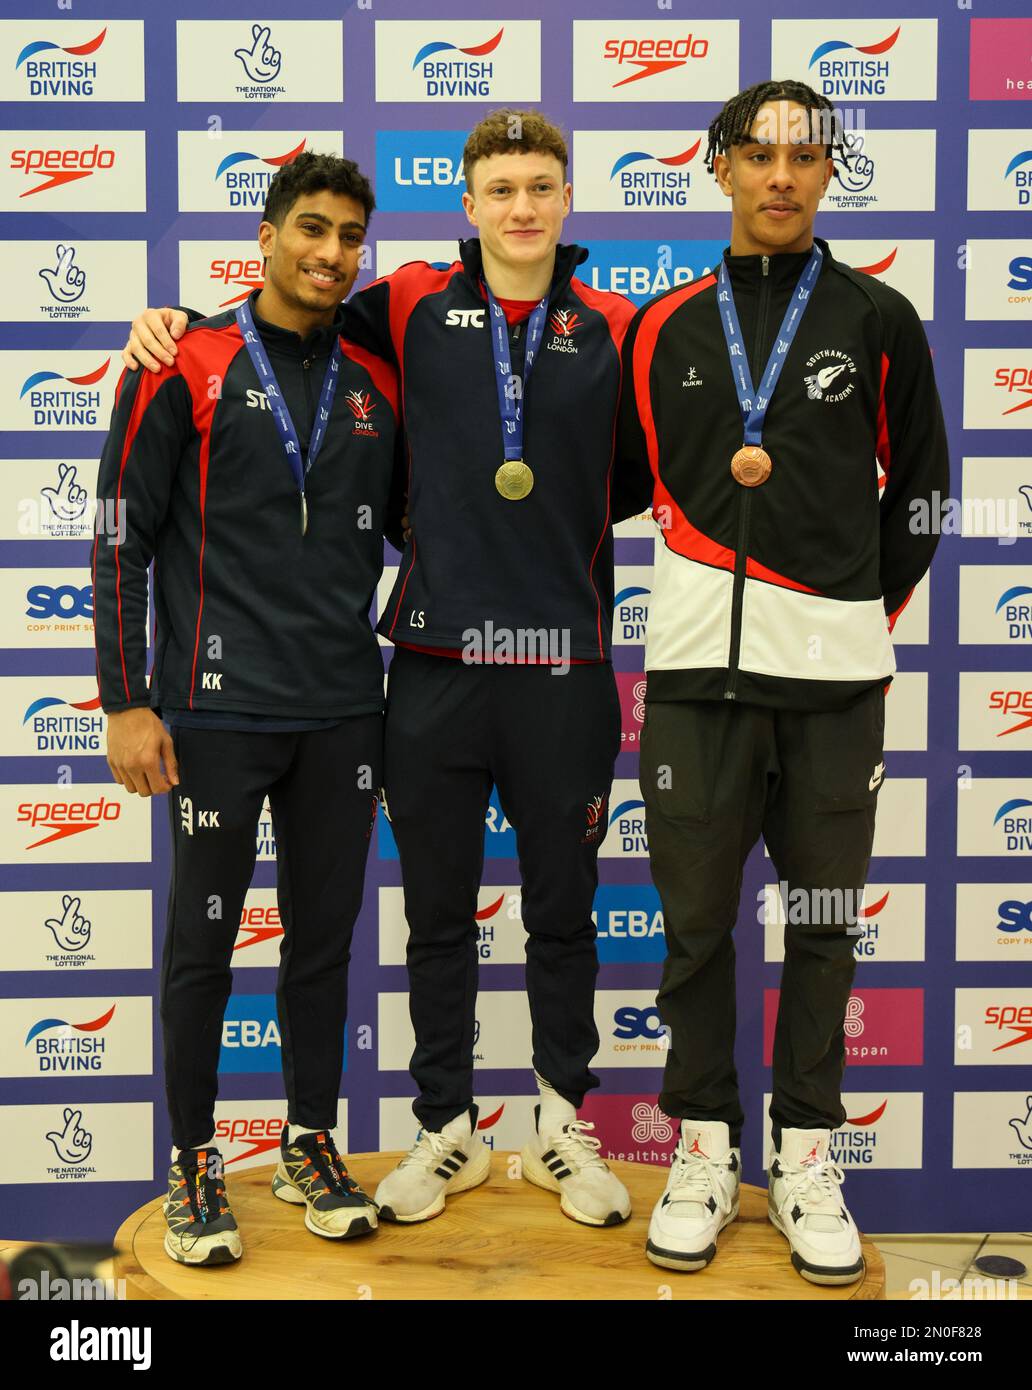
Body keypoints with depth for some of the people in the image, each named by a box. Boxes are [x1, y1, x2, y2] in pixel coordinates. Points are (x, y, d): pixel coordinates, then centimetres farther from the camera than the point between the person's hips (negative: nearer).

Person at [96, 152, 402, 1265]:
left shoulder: (377, 384, 10)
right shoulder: (187, 369, -3)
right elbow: (122, 538, -4)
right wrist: (127, 701, -8)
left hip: (343, 713, 4)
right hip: (219, 712, -4)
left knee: (325, 938, 11)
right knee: (203, 941, 6)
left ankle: (310, 1147, 28)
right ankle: (193, 1163, 22)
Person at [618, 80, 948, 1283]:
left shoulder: (879, 320, 6)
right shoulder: (664, 327, 9)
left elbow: (919, 481, 12)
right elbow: (622, 475, 16)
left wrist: (870, 606, 11)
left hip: (836, 667, 0)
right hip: (698, 657, 1)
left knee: (824, 919, 7)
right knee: (695, 913, 5)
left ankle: (805, 1158, 21)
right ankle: (704, 1148, 20)